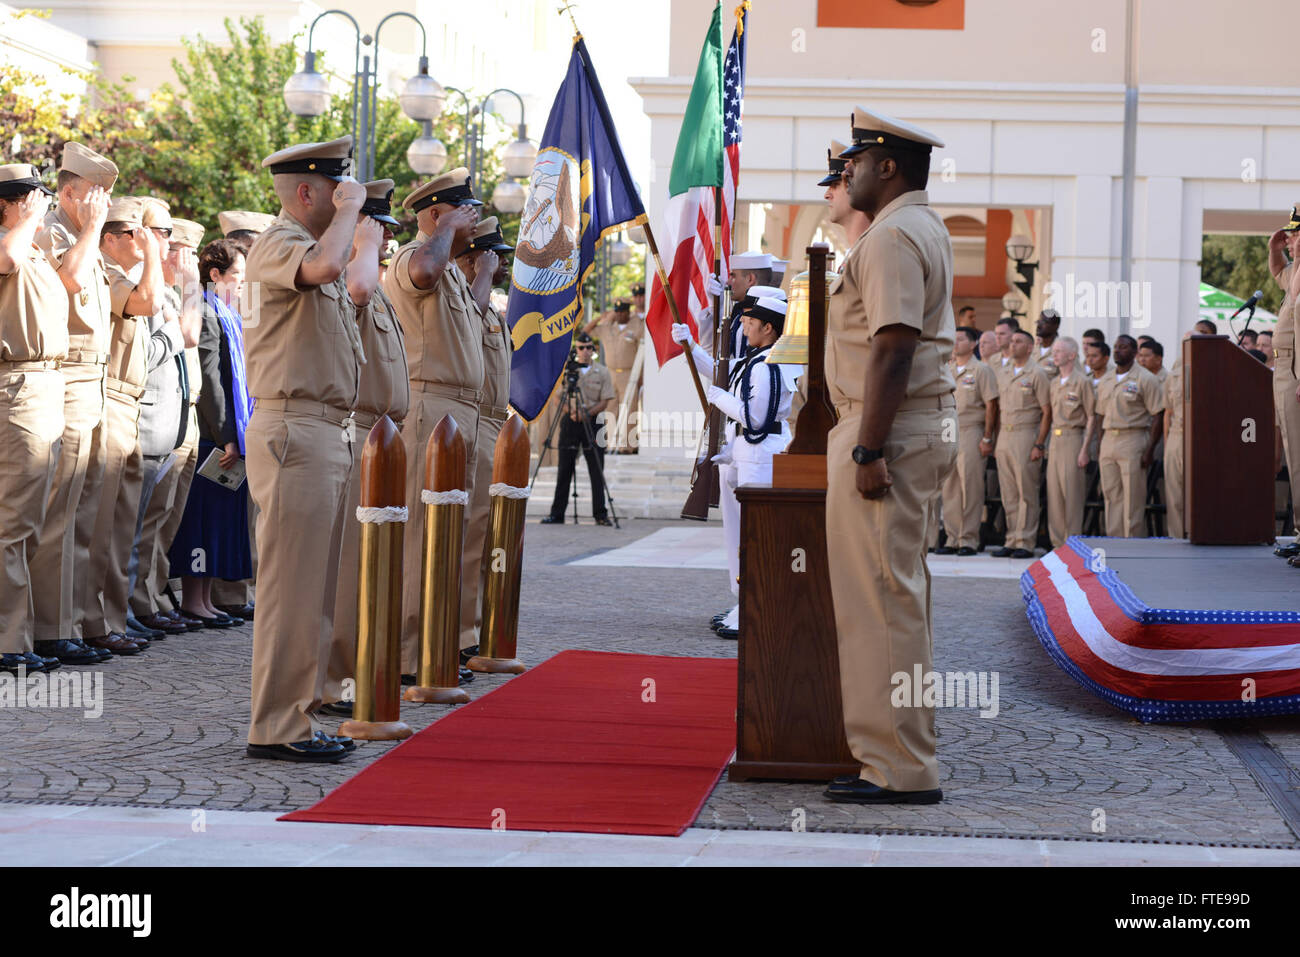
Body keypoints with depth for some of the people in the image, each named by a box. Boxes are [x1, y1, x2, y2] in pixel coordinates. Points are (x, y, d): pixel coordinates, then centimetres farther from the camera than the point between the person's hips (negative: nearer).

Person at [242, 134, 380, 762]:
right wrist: (349, 210, -16)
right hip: (293, 432, -10)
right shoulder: (276, 244, -10)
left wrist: (369, 244, 40)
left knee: (316, 586, 12)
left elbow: (354, 291, 35)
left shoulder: (310, 245, 22)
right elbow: (324, 266, -31)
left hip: (327, 432, 10)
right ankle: (274, 727, -5)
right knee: (290, 585, -9)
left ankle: (299, 716, 17)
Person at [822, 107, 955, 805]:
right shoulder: (927, 230, 20)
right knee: (900, 595, 15)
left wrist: (868, 451, -25)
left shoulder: (892, 237, -15)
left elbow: (893, 349, -23)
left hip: (887, 433, -11)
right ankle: (906, 754, 22)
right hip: (923, 430, 11)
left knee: (879, 597, -8)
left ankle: (898, 768, -6)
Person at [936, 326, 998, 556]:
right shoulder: (946, 370, 15)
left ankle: (969, 539, 0)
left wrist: (987, 439, -10)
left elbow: (991, 405, -5)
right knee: (949, 487, 5)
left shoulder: (981, 370, -2)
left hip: (971, 432, -6)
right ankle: (953, 538, 10)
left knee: (970, 486, -5)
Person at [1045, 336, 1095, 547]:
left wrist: (1084, 449, -13)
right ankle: (1058, 543, 12)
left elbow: (1091, 418, -7)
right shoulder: (1054, 383, 15)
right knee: (1054, 493, 6)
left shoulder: (1082, 382, -6)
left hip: (1073, 439, -7)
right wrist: (1049, 445, 13)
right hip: (1055, 440, 7)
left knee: (1072, 494, -6)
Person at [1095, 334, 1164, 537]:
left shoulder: (1145, 379, -4)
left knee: (1132, 497, -6)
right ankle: (1113, 538, 11)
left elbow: (1158, 417, -7)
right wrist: (1100, 448, 12)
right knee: (1111, 495, 6)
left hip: (1133, 439, -6)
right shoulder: (1105, 380, 15)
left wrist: (1150, 450, -14)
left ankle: (1132, 541, -2)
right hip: (1108, 441, 6)